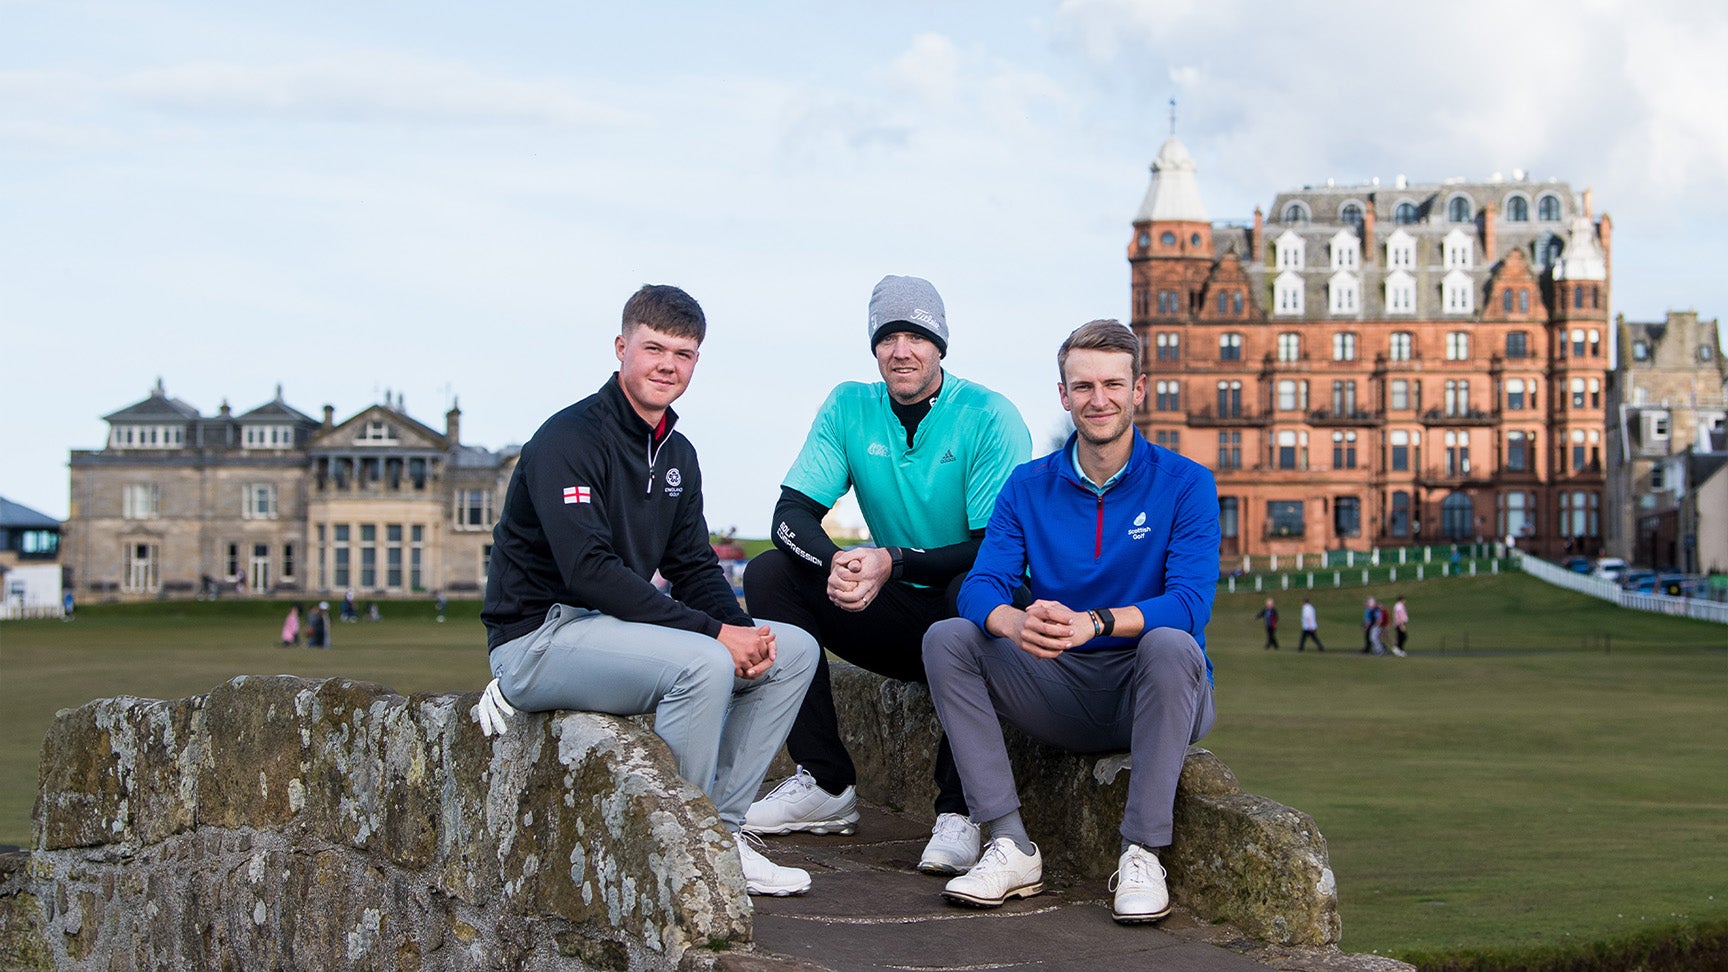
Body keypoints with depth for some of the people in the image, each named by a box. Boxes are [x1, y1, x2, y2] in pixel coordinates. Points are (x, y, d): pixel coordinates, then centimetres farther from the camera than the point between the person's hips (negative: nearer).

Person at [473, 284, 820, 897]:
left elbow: (694, 567, 12)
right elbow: (589, 571, -26)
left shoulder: (677, 454, 12)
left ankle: (720, 830, 1)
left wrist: (744, 631, -10)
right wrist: (713, 632, -27)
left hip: (615, 626, 9)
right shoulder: (570, 439, -16)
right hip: (539, 635, -9)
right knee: (702, 663, -32)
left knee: (794, 649, 1)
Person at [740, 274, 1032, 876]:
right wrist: (834, 563, -29)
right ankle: (826, 785, -12)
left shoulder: (990, 418, -12)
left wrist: (894, 563, -32)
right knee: (769, 574, -14)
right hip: (894, 614, 5)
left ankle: (959, 808, -29)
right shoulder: (849, 408, 1)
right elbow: (792, 511, -6)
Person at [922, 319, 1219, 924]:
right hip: (1062, 697, 3)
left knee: (1170, 644, -35)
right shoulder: (1028, 487, 5)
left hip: (1151, 696, -3)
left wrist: (1094, 622, -37)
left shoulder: (1184, 484, -5)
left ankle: (1143, 854, -27)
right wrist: (1016, 623, -34)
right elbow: (980, 587, -8)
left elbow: (1191, 602, -19)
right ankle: (1011, 848, -21)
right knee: (947, 639, -17)